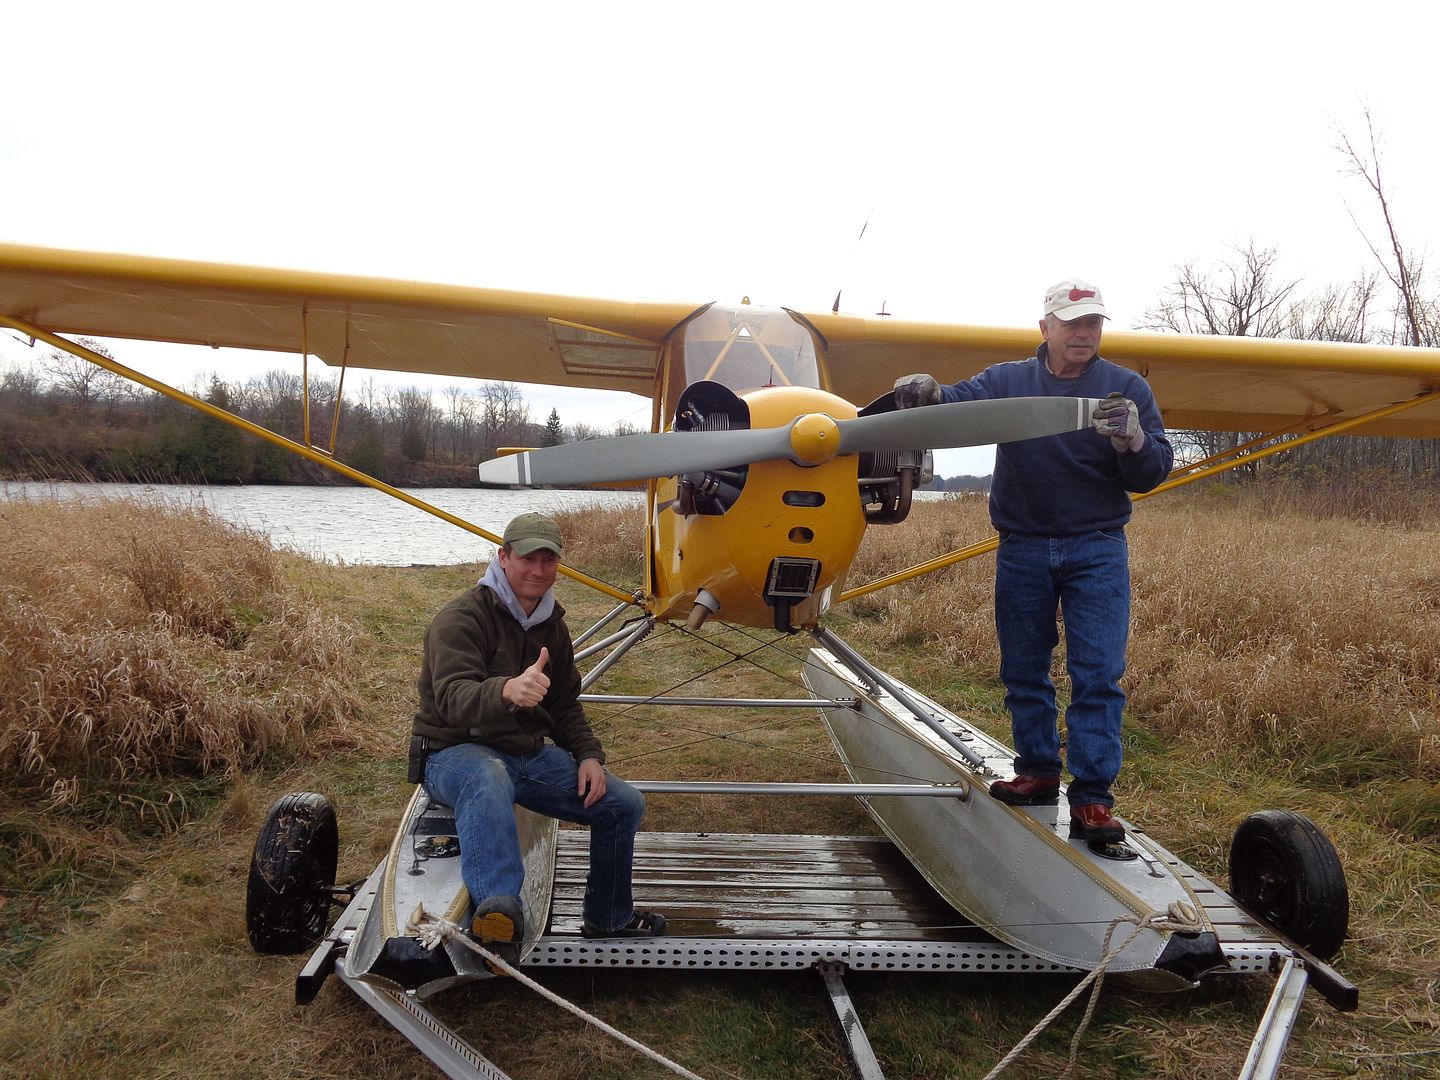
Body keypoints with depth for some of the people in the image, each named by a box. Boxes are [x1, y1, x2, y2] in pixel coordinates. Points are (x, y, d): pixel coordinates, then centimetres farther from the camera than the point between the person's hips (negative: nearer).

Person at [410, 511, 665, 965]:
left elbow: (566, 703, 19)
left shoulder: (552, 626, 10)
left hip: (529, 754, 7)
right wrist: (506, 690, -54)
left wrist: (588, 755, 1)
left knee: (624, 804, 0)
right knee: (487, 780, -43)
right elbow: (453, 699, -32)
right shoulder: (460, 618, -16)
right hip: (456, 752, -7)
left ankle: (608, 919, 21)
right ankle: (499, 910, -62)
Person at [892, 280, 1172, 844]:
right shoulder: (1008, 380, 4)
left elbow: (1154, 471, -2)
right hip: (1022, 549, 2)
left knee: (1098, 676, -6)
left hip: (1097, 550, -1)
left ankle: (1092, 797, -2)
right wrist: (929, 393, -40)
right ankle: (1037, 771, 26)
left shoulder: (1126, 388, 2)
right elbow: (962, 401, -16)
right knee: (1023, 671, 10)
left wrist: (1133, 441, -26)